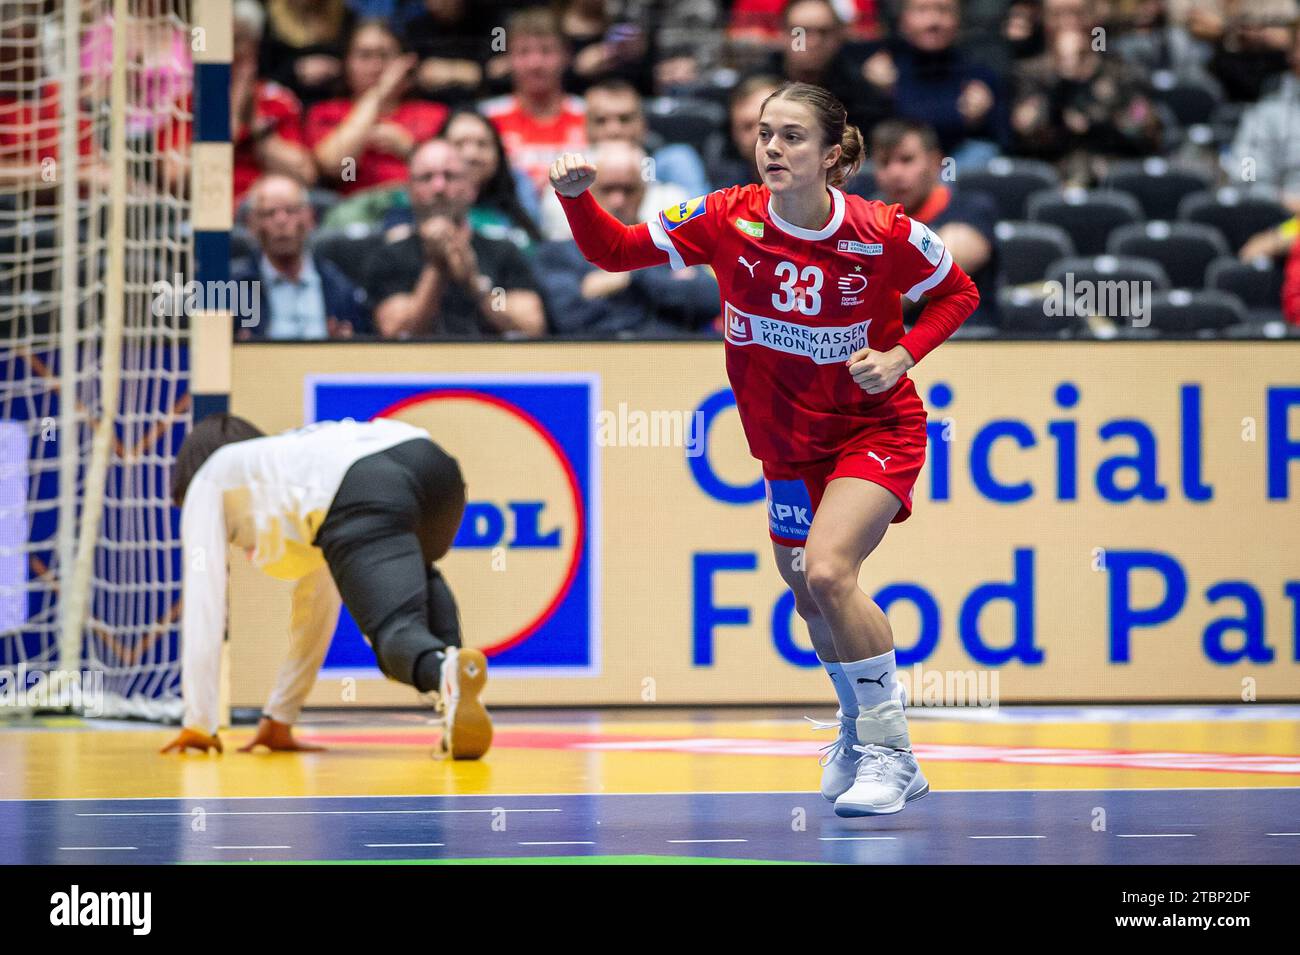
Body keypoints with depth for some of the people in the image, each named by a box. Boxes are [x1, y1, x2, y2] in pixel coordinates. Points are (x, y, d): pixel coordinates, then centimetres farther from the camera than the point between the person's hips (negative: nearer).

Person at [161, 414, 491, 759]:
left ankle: (447, 671, -54)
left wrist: (198, 724, 23)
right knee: (417, 578, 36)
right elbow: (318, 606, 47)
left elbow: (203, 602, 22)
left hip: (362, 494, -6)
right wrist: (278, 719, 48)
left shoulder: (208, 479, 30)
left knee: (397, 632, -18)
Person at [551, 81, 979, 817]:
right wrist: (578, 197, -26)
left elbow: (959, 292, -2)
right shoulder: (728, 220, -13)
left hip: (876, 429, -5)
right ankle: (860, 731, 46)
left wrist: (901, 356, -17)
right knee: (813, 603, 17)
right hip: (790, 446, 5)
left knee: (827, 571, -26)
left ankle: (890, 750, -14)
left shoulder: (884, 234, -20)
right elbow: (614, 251, -6)